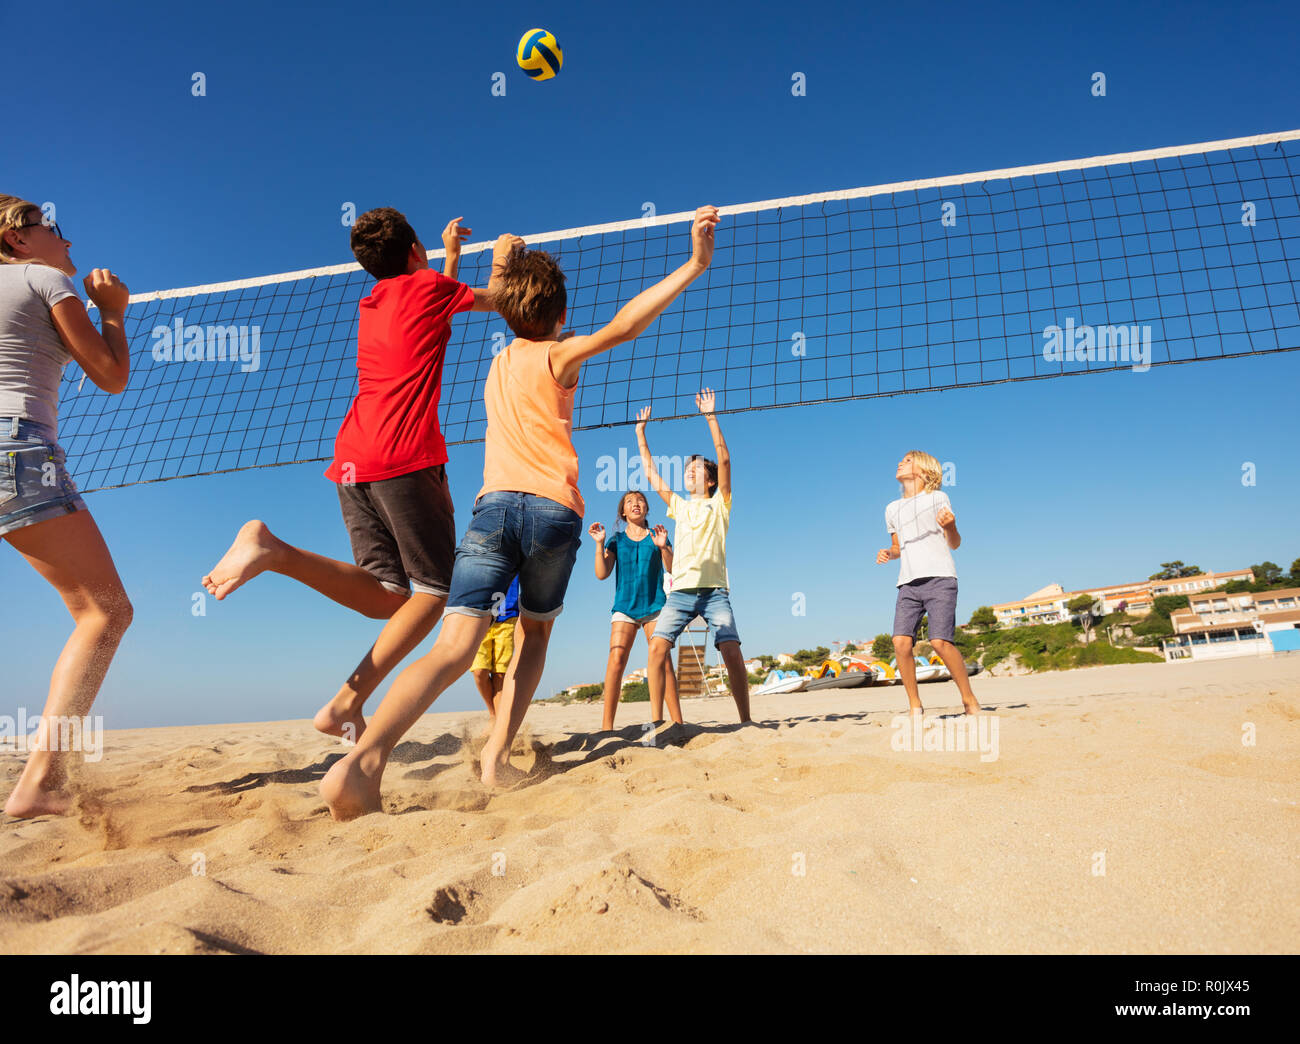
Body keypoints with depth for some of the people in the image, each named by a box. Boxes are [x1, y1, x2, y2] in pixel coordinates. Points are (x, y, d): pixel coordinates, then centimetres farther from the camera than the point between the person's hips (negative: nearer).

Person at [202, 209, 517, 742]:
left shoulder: (371, 304, 26)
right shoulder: (427, 285, 7)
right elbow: (494, 299, 26)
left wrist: (453, 253, 57)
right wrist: (502, 257, 44)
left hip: (352, 459, 7)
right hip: (405, 456, -7)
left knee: (387, 596, 5)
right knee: (434, 591, -1)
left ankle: (274, 549, -14)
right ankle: (349, 701, -13)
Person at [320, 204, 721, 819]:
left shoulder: (499, 364, 27)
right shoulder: (557, 357, 10)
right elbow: (622, 326, -9)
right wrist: (694, 265, -11)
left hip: (494, 504, 3)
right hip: (553, 507, -2)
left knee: (455, 646, -9)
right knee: (535, 633, 21)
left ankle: (364, 758, -30)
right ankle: (499, 749, 7)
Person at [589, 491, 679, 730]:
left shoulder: (656, 536, 13)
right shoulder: (616, 540, 14)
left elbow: (673, 570, 3)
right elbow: (602, 574, 4)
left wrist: (663, 547, -14)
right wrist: (599, 543, -5)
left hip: (655, 605, 0)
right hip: (624, 606, 0)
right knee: (616, 660, -15)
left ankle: (677, 722, -8)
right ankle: (606, 726, -15)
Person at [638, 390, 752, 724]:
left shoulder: (719, 505, 12)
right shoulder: (680, 507, 23)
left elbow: (724, 460, 1)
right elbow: (651, 472, 24)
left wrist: (710, 416, -2)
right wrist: (641, 431, 26)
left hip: (713, 590, -3)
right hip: (680, 590, 3)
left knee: (732, 652, -15)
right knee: (657, 647, -15)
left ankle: (746, 719, -6)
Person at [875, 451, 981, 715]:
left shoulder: (937, 498, 9)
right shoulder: (892, 509, 20)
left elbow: (954, 544, 8)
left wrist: (950, 525, -14)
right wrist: (888, 553, 7)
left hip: (939, 578, -4)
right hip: (908, 584, 4)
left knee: (940, 641, -20)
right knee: (901, 642, -15)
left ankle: (969, 699, -1)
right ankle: (915, 706, -3)